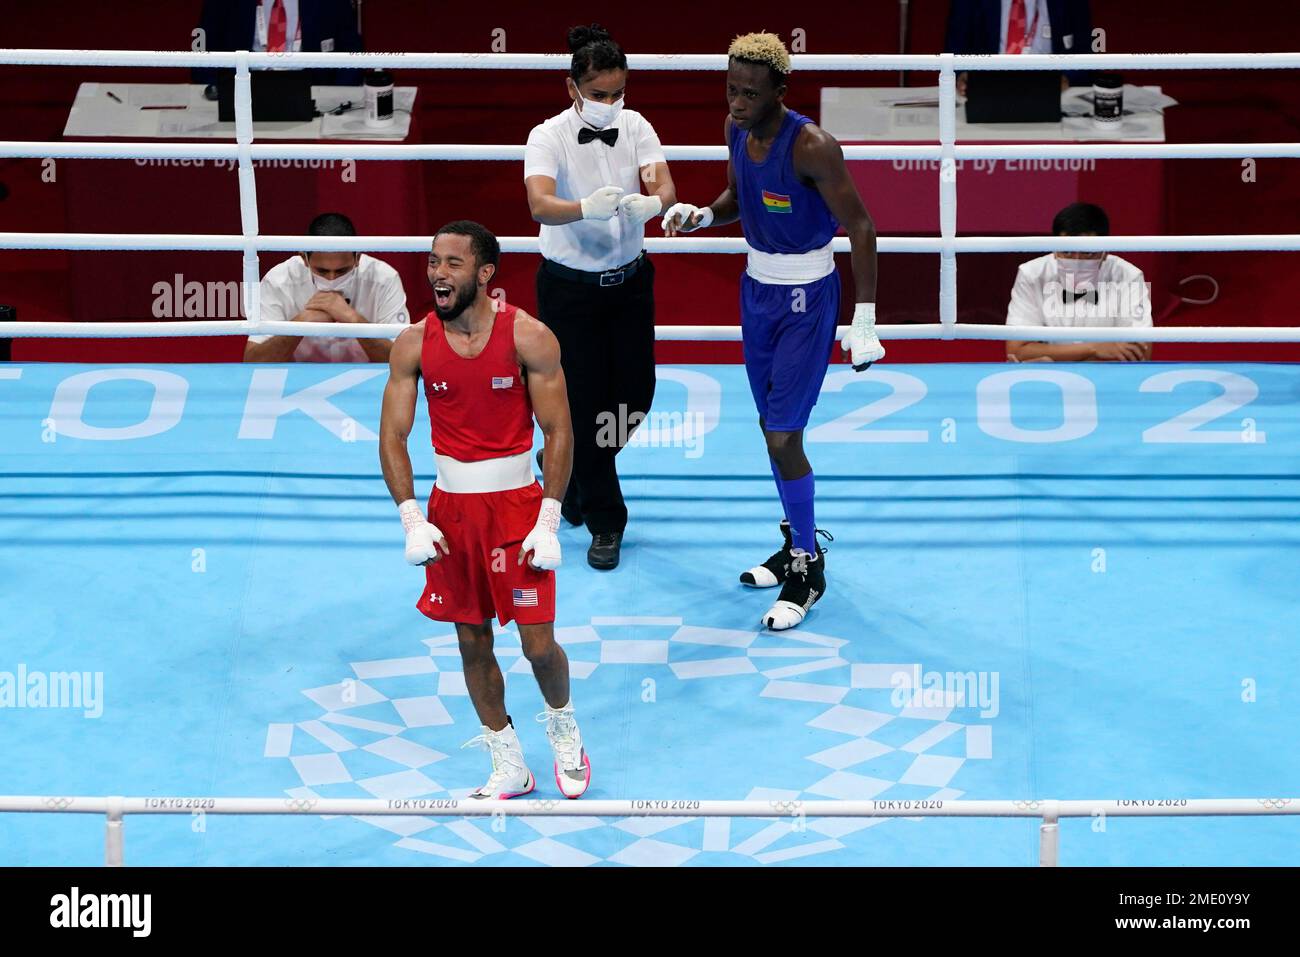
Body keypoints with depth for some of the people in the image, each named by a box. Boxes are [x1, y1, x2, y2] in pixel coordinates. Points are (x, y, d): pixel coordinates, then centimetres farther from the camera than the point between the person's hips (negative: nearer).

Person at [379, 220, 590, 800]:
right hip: (449, 507, 3)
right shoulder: (414, 344, -4)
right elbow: (392, 436, 0)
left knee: (538, 645, -4)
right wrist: (411, 519, -12)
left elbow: (558, 432, -8)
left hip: (517, 502, -3)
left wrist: (548, 522, -13)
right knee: (472, 642, 9)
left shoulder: (528, 337, -11)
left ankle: (564, 729, 28)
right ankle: (508, 766, 24)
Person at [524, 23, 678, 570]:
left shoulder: (635, 127, -5)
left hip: (629, 280, 4)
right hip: (570, 287, -4)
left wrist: (651, 204, -43)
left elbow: (664, 187, -18)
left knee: (636, 393, 8)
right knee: (584, 399, -1)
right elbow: (540, 204, -34)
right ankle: (604, 521, 14)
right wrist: (587, 208, -54)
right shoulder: (549, 137, -17)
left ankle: (568, 468, 37)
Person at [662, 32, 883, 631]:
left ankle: (809, 570, 8)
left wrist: (864, 319, -23)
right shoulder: (737, 129, -2)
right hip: (757, 288, 7)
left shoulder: (810, 146, -24)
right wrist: (702, 215, -5)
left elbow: (860, 227, -20)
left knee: (782, 438, -8)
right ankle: (797, 546, 30)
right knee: (771, 428, 13)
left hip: (807, 300, -7)